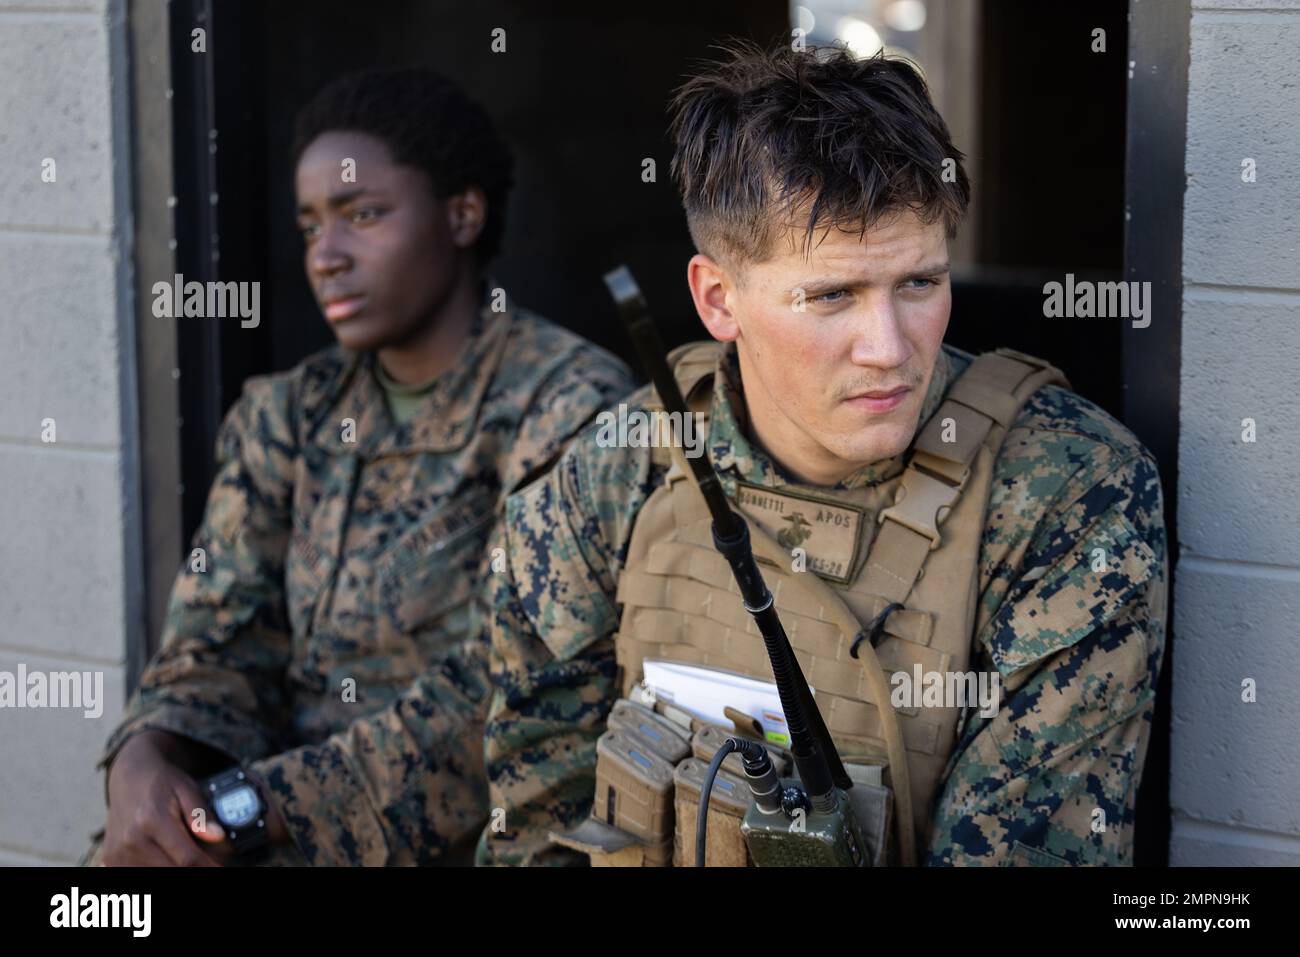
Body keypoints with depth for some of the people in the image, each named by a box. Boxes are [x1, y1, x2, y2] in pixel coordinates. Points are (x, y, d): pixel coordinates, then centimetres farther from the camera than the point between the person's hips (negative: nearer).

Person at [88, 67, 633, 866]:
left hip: (466, 840, -6)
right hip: (286, 821, 6)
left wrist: (251, 811, -20)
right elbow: (219, 647, 6)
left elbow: (493, 704, -16)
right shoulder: (288, 418, 11)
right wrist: (143, 763, -16)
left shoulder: (570, 409, -8)